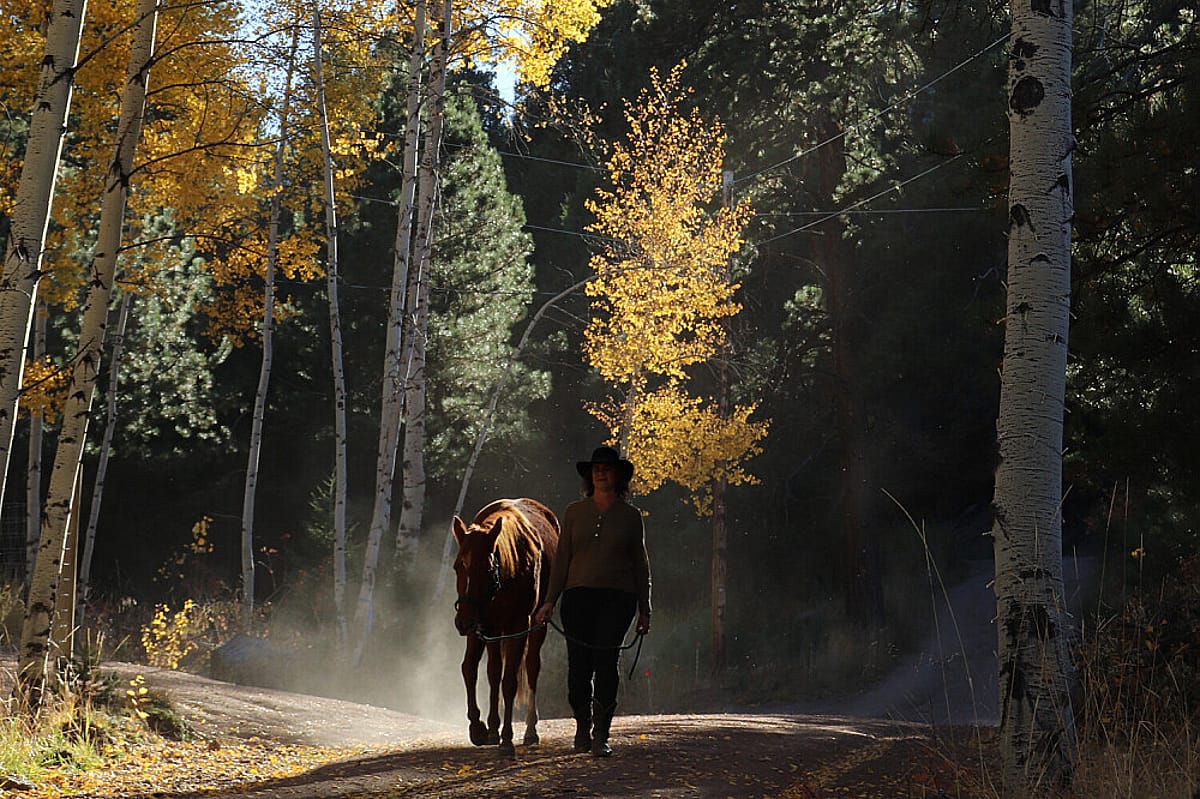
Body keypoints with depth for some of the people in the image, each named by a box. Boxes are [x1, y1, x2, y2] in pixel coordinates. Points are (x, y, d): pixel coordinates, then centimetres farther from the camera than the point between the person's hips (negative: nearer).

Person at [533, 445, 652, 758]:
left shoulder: (630, 516, 7)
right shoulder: (575, 512, 9)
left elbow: (640, 565, 11)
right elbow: (562, 559, 10)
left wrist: (644, 609, 9)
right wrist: (550, 601, 3)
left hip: (617, 597, -1)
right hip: (578, 595, 1)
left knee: (606, 662, -10)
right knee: (579, 665, -2)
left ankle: (601, 736, -3)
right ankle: (582, 728, 20)